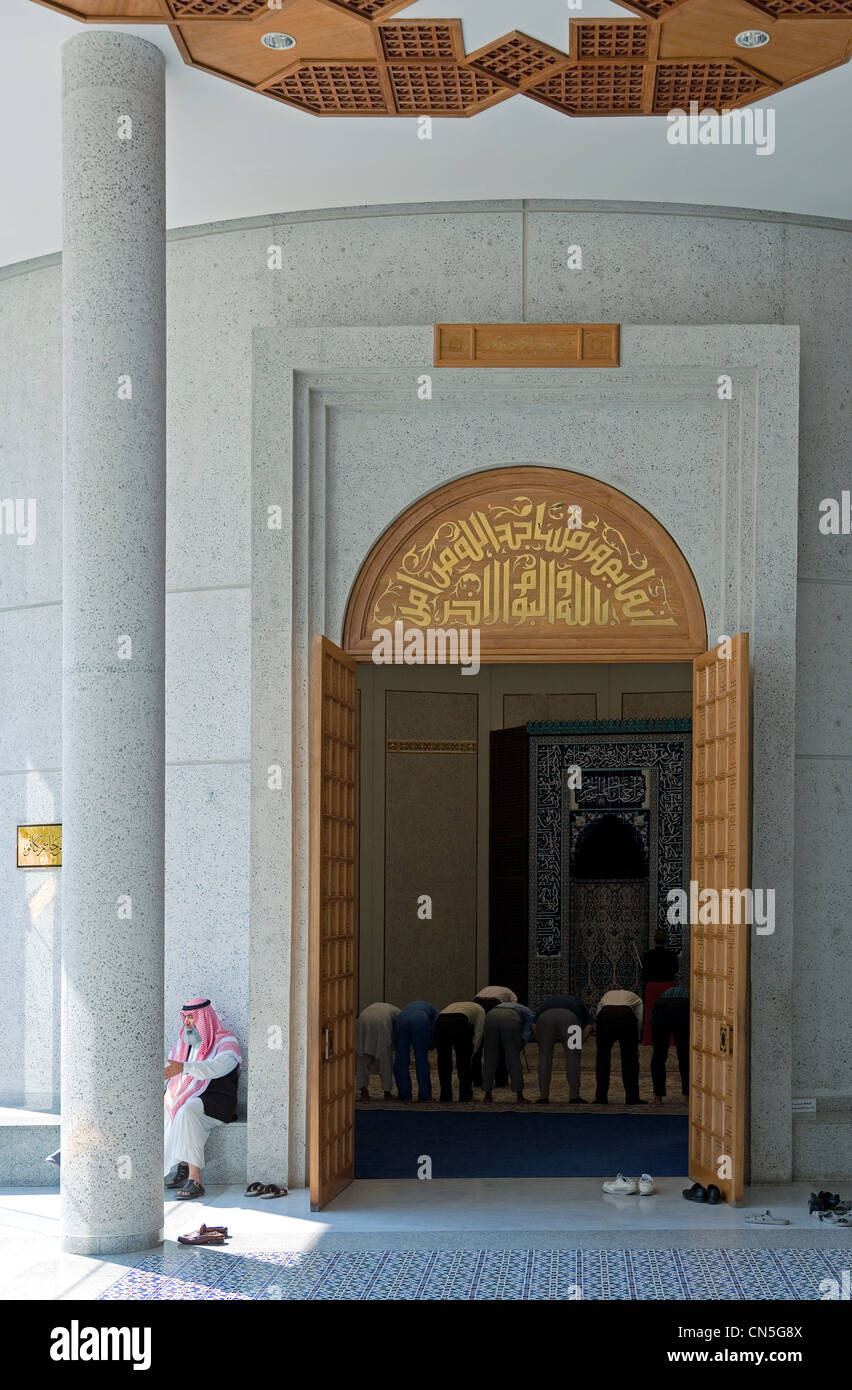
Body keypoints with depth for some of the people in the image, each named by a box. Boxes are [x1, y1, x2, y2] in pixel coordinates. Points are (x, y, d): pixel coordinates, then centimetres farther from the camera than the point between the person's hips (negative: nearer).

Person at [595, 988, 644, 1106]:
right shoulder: (635, 998, 34)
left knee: (602, 1058, 16)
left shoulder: (607, 995, 40)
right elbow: (639, 1021, 17)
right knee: (630, 1059, 13)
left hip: (605, 1016, 1)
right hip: (626, 1016, -1)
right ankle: (632, 1098, 13)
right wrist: (635, 1045, 21)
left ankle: (600, 1097, 17)